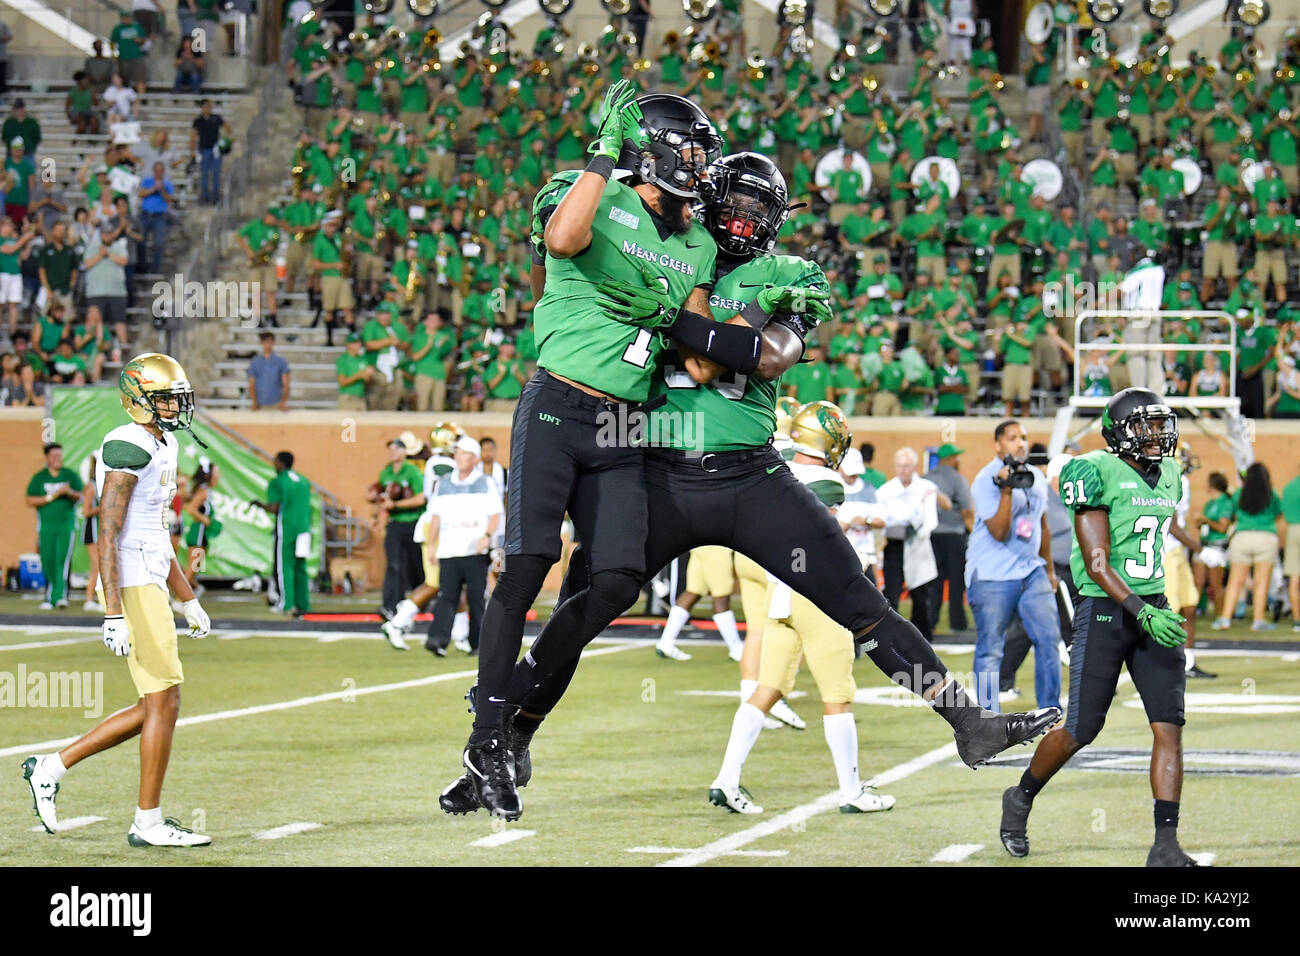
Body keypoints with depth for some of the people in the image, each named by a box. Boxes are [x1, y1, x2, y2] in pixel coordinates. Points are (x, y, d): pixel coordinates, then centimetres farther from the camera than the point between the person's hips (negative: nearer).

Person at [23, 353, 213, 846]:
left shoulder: (162, 447, 17)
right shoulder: (128, 449, -14)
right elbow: (108, 536, -19)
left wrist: (189, 601, 27)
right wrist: (114, 616, -23)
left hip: (151, 584, 10)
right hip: (133, 587, -10)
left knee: (155, 708, 11)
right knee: (163, 703, -6)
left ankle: (51, 767, 17)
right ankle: (148, 822, 1)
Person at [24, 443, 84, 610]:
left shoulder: (71, 475, 9)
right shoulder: (39, 478, 8)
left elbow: (80, 497, 4)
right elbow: (30, 501, 1)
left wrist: (69, 492, -18)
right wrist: (51, 497, -10)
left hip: (67, 525, -1)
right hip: (46, 526, 1)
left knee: (63, 558, -15)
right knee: (48, 561, 0)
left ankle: (60, 596, -22)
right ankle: (49, 597, 10)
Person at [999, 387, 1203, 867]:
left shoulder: (1167, 476, 11)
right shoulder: (1098, 474, -12)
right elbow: (1097, 564, -17)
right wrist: (1141, 612, -27)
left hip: (1154, 607, 6)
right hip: (1104, 611, -6)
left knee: (1169, 725, -7)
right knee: (1081, 731, 2)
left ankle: (1166, 845, -8)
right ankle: (1021, 798, 29)